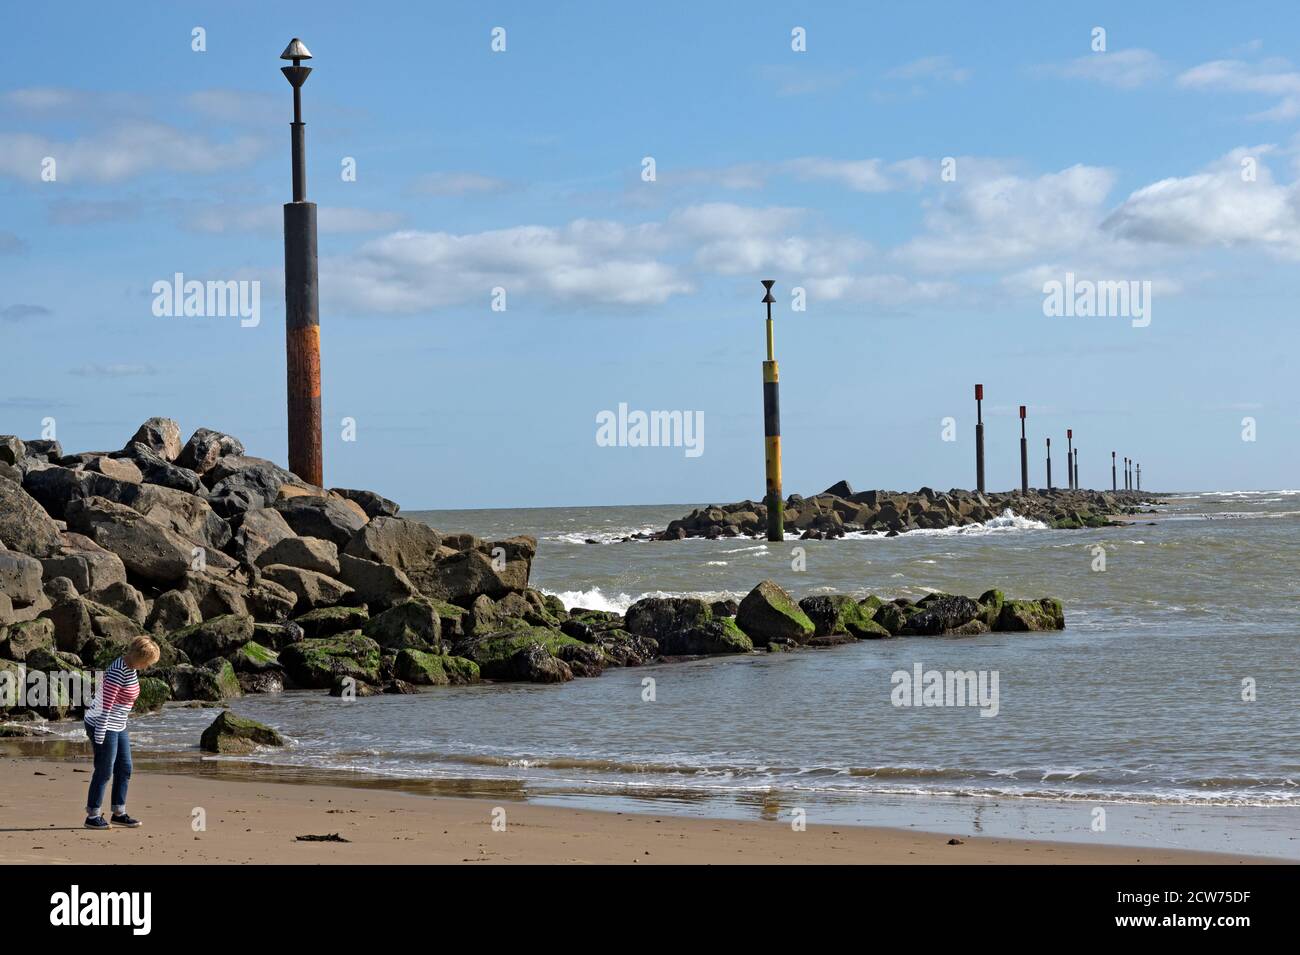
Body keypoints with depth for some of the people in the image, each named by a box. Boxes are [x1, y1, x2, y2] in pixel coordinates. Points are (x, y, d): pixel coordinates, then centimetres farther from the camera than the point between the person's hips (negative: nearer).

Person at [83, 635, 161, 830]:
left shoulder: (130, 669, 5)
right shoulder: (117, 673, -25)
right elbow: (105, 706, -24)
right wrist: (100, 737, -22)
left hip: (117, 726, 10)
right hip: (103, 727, -10)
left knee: (124, 768, 12)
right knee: (104, 771, -2)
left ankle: (119, 813, 20)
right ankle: (92, 816, 8)